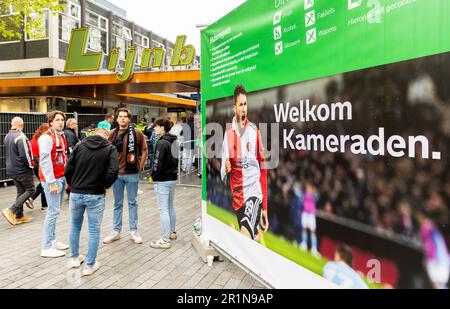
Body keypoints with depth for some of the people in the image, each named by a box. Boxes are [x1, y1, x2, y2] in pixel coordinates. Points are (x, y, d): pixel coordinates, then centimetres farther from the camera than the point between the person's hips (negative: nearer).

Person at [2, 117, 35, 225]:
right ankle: (11, 211, -6)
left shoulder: (7, 136, 8)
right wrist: (30, 165, -9)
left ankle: (19, 216, 18)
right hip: (22, 170, -8)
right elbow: (24, 155, -24)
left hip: (11, 169, 9)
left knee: (20, 191, 15)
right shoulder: (20, 137, -20)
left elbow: (8, 152, 17)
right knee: (30, 190, 2)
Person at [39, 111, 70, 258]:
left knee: (55, 210, 13)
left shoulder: (62, 136, 14)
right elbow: (45, 161, -17)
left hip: (62, 177, 8)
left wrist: (67, 176, 14)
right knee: (53, 211, -7)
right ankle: (47, 248, 0)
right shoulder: (47, 137, -12)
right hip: (52, 179, -8)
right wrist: (51, 182, -18)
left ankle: (52, 241, 23)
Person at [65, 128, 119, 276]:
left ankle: (74, 258, 36)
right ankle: (90, 265, 15)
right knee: (94, 230, 8)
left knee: (75, 227, 21)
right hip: (96, 196, -3)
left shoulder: (79, 146, 4)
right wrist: (104, 185, -1)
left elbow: (68, 169, -2)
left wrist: (74, 184, 12)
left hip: (76, 194, 3)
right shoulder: (110, 149, -4)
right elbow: (113, 172, -17)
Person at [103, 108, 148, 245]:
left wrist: (139, 167, -1)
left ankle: (134, 231, 20)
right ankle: (116, 231, 25)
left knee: (132, 202, 9)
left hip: (132, 174, -2)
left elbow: (144, 151, 1)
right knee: (117, 203, 13)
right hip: (116, 173, 3)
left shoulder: (137, 133, -5)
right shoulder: (112, 134, 3)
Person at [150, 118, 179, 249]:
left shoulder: (162, 142, -17)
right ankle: (172, 232, 31)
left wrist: (154, 176, -6)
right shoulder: (173, 141, 9)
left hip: (163, 180, -9)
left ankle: (165, 240, 0)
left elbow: (158, 162, -19)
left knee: (163, 209, -4)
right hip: (173, 178, 9)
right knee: (170, 206, 19)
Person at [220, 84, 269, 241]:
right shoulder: (228, 135, 1)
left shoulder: (255, 131, -3)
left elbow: (263, 168, 2)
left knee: (246, 238, -24)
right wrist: (225, 170, -21)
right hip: (237, 197, 3)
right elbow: (223, 173, 5)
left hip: (254, 192, -3)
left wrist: (265, 207, 2)